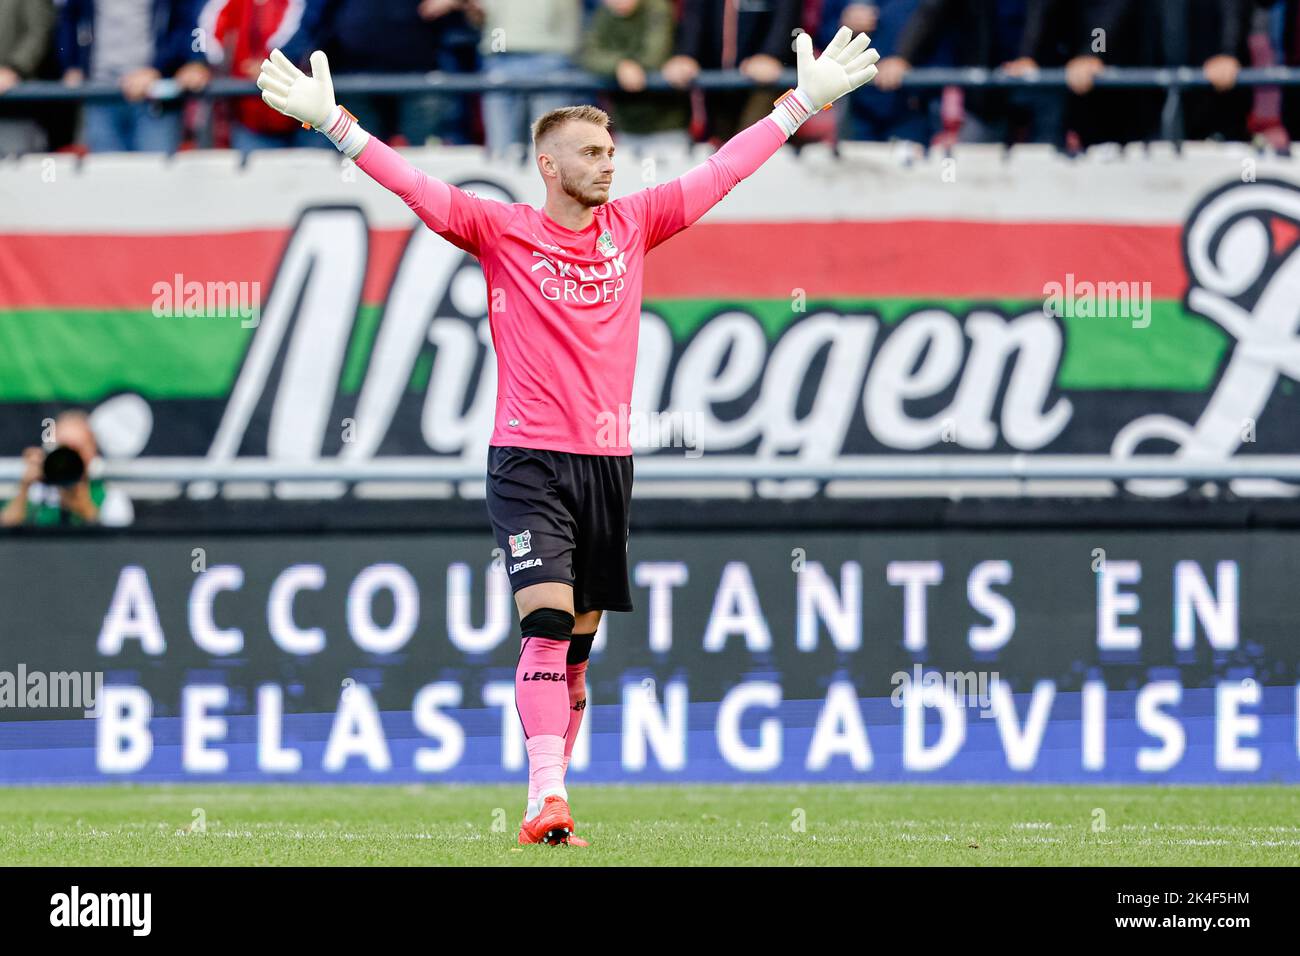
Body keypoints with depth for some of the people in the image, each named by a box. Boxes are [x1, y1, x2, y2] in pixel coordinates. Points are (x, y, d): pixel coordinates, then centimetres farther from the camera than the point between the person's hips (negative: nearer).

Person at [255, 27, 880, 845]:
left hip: (607, 461, 4)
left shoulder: (634, 224, 9)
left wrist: (807, 101, 19)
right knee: (548, 621, -18)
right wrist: (333, 120, -17)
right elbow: (413, 184, -8)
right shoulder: (503, 231, -2)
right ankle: (546, 800, -23)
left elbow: (725, 169, 15)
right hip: (530, 461, -4)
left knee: (577, 649, 7)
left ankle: (551, 793, 13)